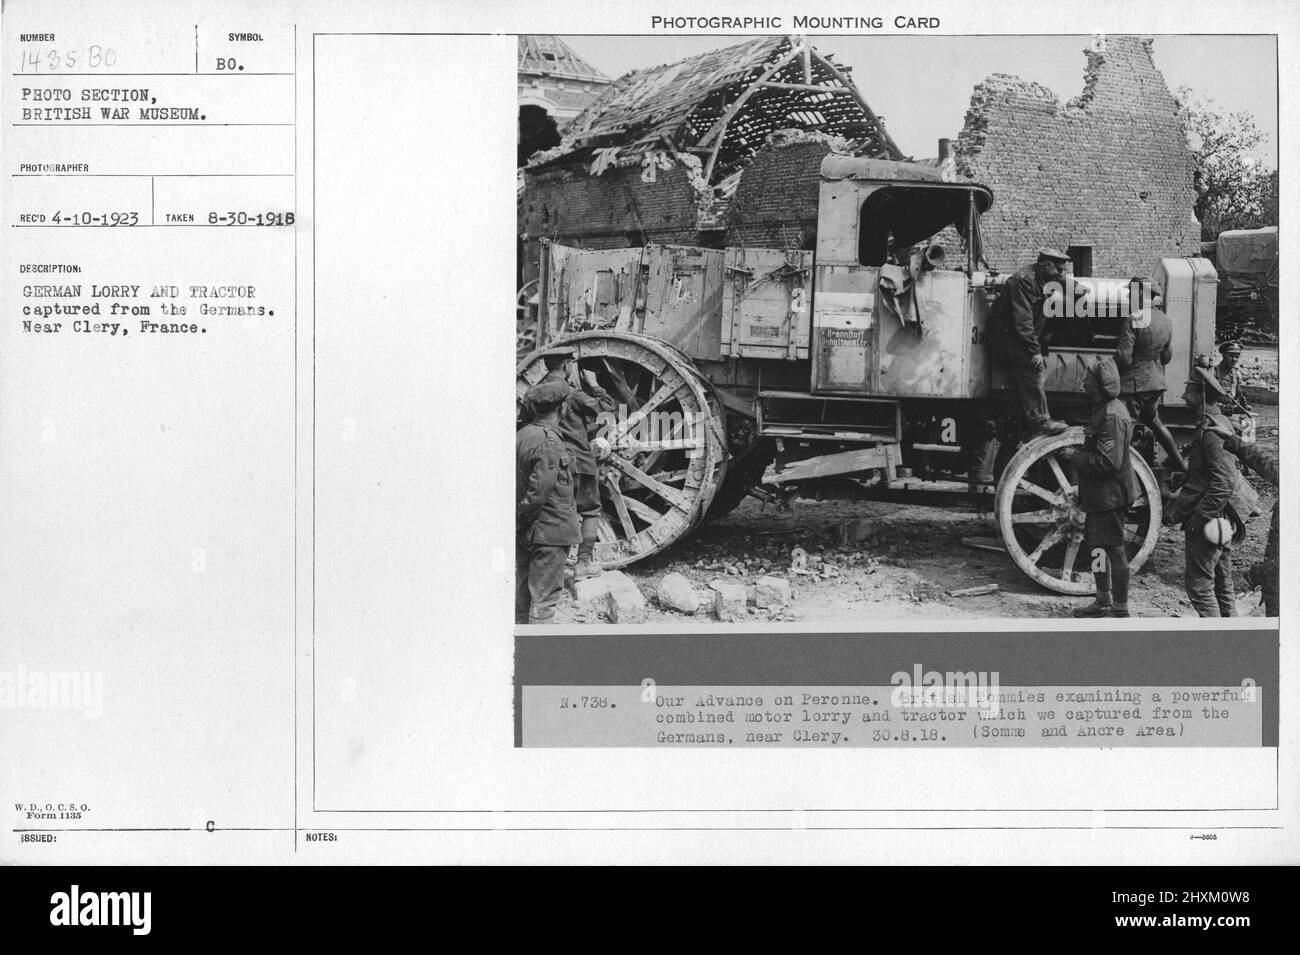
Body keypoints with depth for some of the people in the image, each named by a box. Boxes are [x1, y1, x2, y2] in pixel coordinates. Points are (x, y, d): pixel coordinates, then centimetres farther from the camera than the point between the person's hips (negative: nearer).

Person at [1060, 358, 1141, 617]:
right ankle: (1103, 602, 31)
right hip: (1101, 495, 11)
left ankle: (1120, 610, 5)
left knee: (1113, 549, -3)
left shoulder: (1111, 416, -22)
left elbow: (1108, 462, -27)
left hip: (1109, 495, -11)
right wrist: (1078, 454, 10)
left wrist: (1075, 457, -18)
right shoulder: (1105, 410, 11)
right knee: (1095, 544, 19)